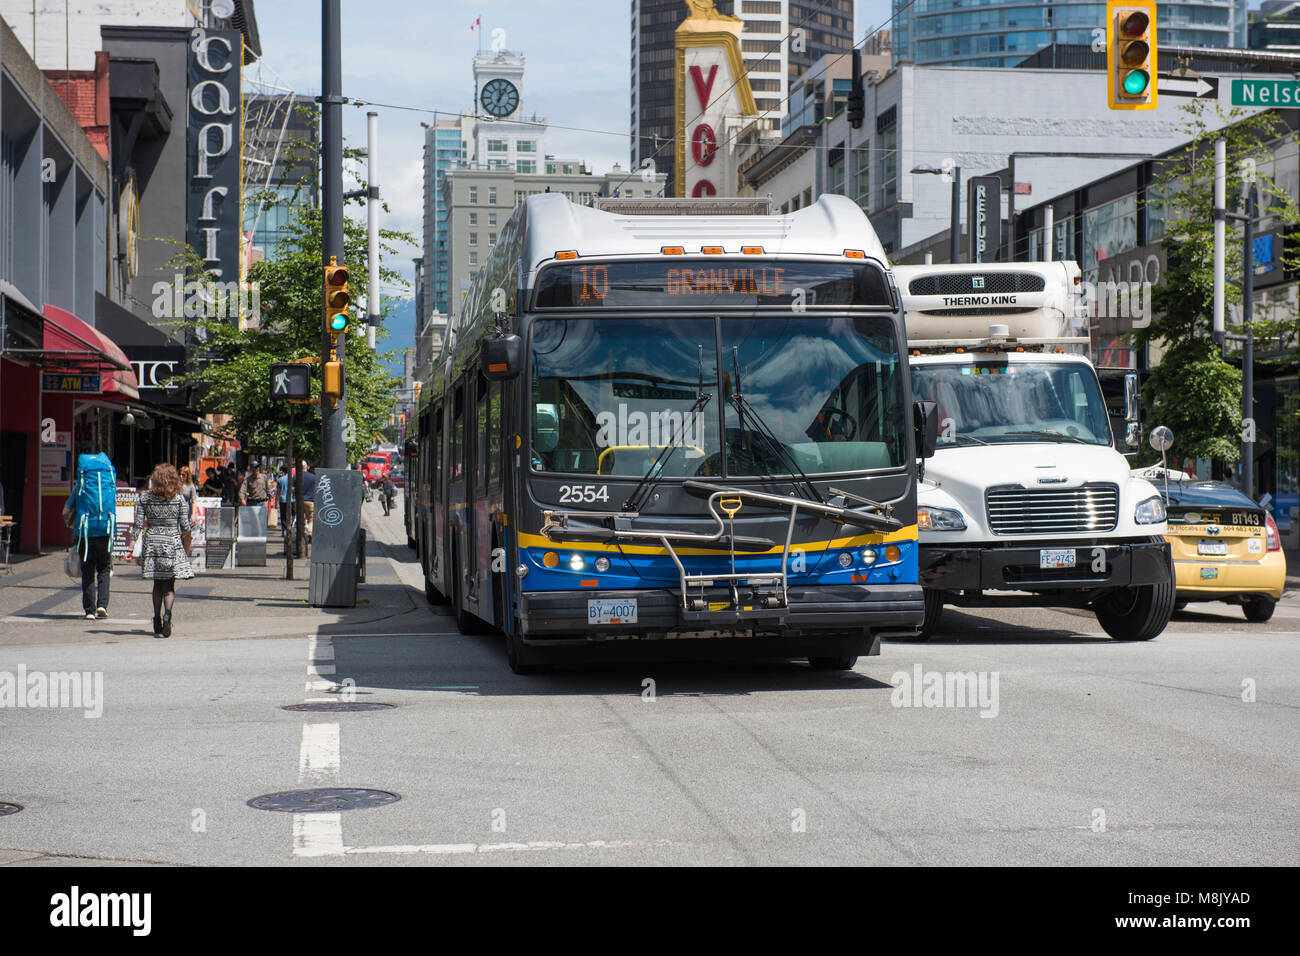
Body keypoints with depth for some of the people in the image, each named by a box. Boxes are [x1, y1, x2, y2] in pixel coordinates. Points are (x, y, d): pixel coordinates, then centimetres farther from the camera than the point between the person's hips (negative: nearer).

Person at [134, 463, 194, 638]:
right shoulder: (178, 499, -3)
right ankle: (167, 614, -22)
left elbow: (139, 525, -4)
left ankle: (157, 622, 13)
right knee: (169, 585, 2)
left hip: (152, 543, 1)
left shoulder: (145, 498, -1)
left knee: (157, 584, 13)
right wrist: (186, 550, 11)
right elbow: (186, 528, -1)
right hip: (172, 544, -1)